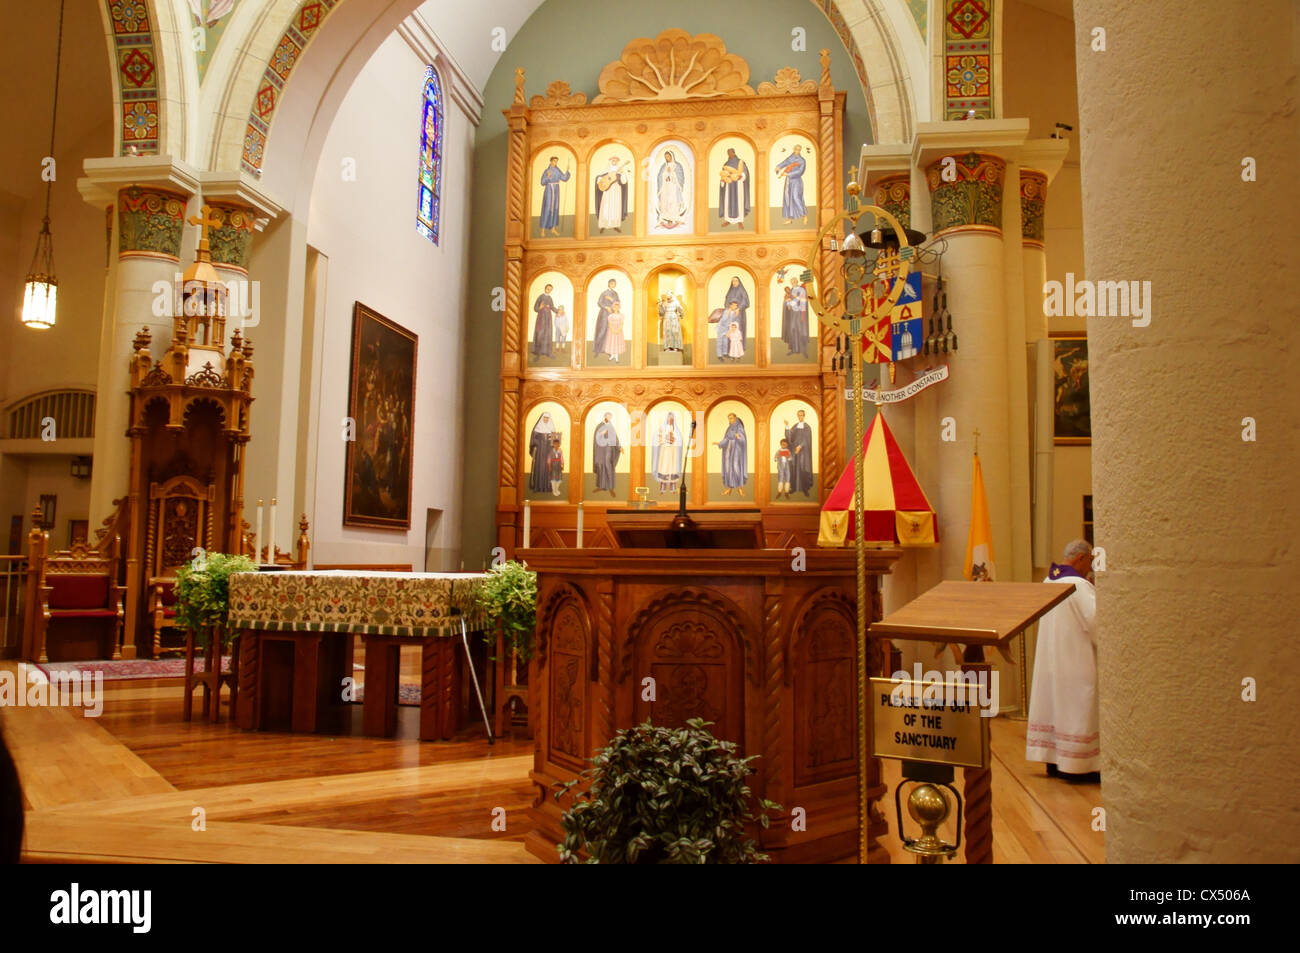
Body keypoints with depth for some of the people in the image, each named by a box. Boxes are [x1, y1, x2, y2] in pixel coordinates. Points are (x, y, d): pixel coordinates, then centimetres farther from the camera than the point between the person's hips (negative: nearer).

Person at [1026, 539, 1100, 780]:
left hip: (1051, 658, 9)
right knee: (1077, 709, -1)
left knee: (1055, 706, 13)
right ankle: (1077, 766, 5)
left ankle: (1053, 761, 20)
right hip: (1075, 663, -8)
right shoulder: (1079, 586, -19)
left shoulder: (1048, 581, 8)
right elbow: (1096, 622, -18)